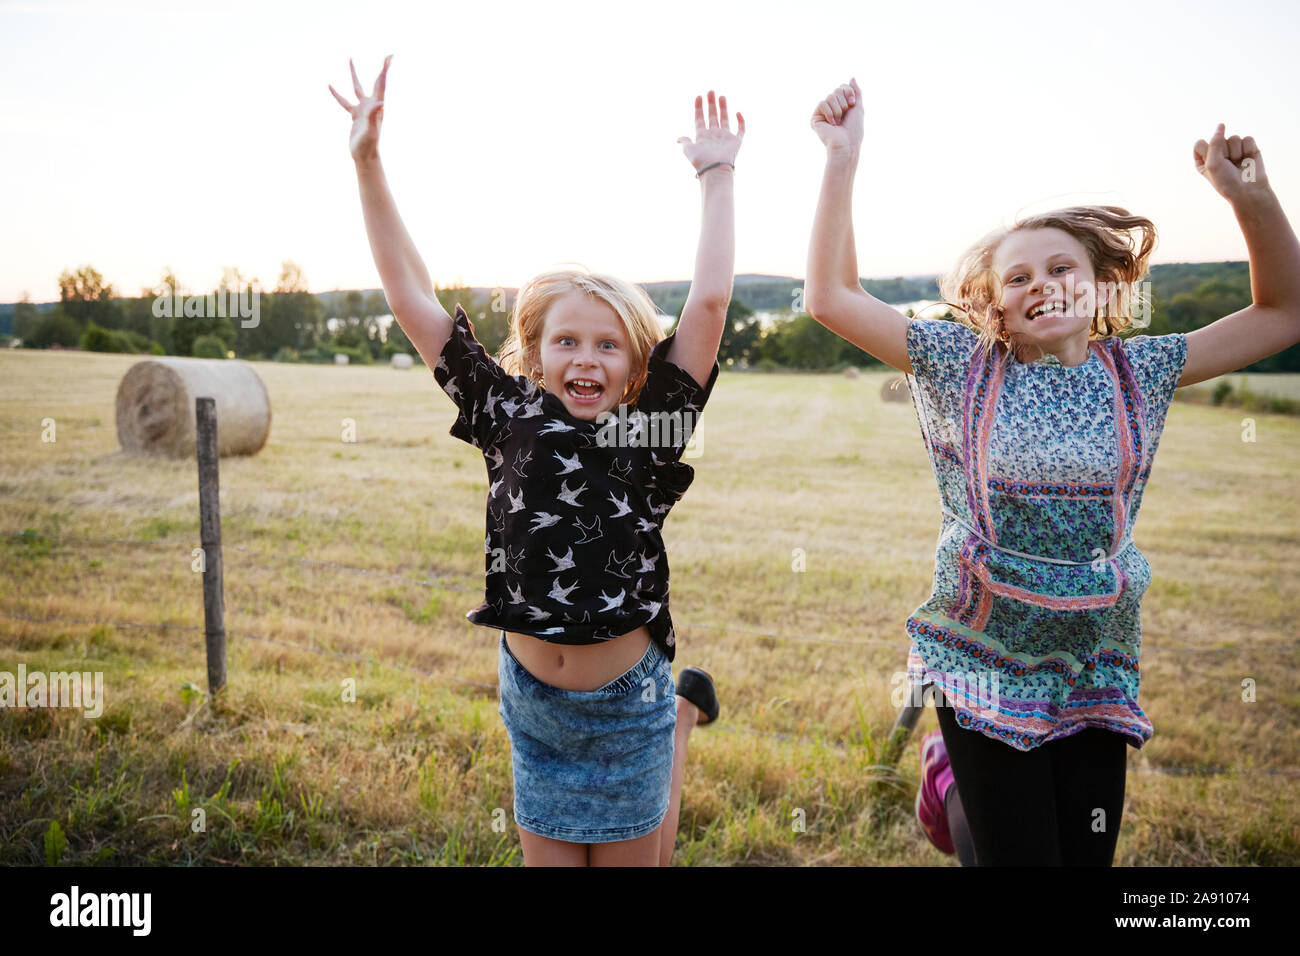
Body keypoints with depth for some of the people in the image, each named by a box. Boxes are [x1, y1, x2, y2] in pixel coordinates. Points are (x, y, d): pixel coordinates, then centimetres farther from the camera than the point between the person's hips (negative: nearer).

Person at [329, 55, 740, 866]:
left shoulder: (651, 428, -10)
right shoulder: (510, 416, -6)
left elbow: (711, 300, -16)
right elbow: (413, 298, -6)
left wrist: (718, 175, -11)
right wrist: (369, 163, -8)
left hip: (625, 700, -1)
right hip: (531, 697, 2)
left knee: (636, 856, 18)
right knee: (547, 855, 17)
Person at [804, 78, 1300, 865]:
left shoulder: (1137, 371, 1)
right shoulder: (962, 365, -6)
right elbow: (833, 298, -11)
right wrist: (843, 162, -15)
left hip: (1095, 681, 3)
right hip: (985, 673, -2)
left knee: (1087, 855, 14)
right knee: (1016, 852, 5)